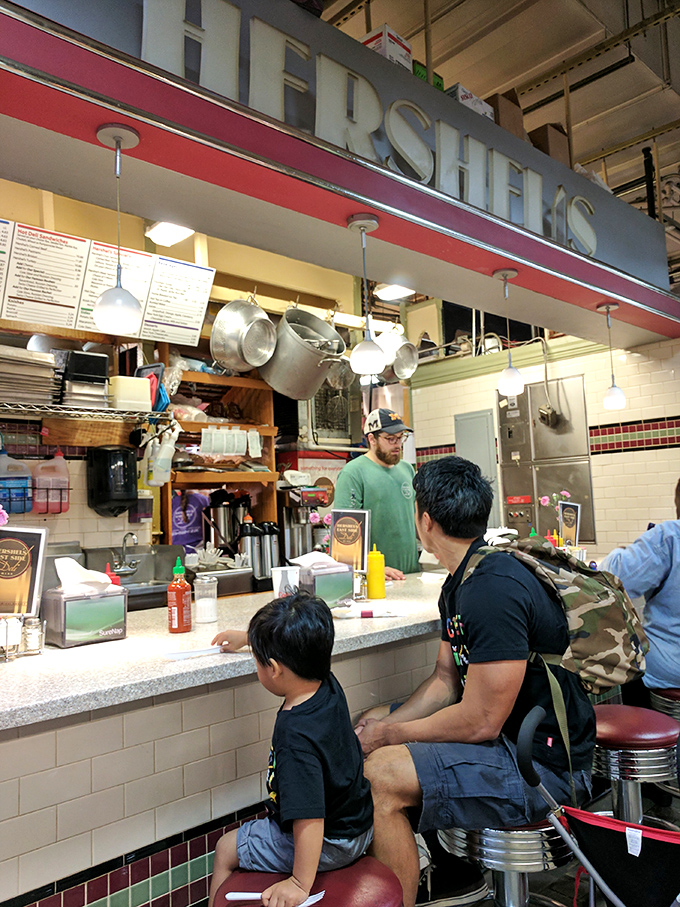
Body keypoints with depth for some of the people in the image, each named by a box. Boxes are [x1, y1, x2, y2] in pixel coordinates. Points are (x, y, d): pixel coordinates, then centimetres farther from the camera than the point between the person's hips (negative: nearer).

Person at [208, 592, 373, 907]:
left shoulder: (296, 739, -37)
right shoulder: (328, 686, -12)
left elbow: (310, 821, -38)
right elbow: (300, 648, 9)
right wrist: (248, 636, 22)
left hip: (327, 845, -8)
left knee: (226, 850, 11)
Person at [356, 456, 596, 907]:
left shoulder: (494, 590, -27)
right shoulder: (459, 584, 5)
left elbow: (479, 722, -25)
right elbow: (446, 679, 11)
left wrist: (390, 734, -12)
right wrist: (384, 725, -3)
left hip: (545, 765, -10)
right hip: (507, 736, 10)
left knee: (380, 775, -24)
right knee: (374, 725, 14)